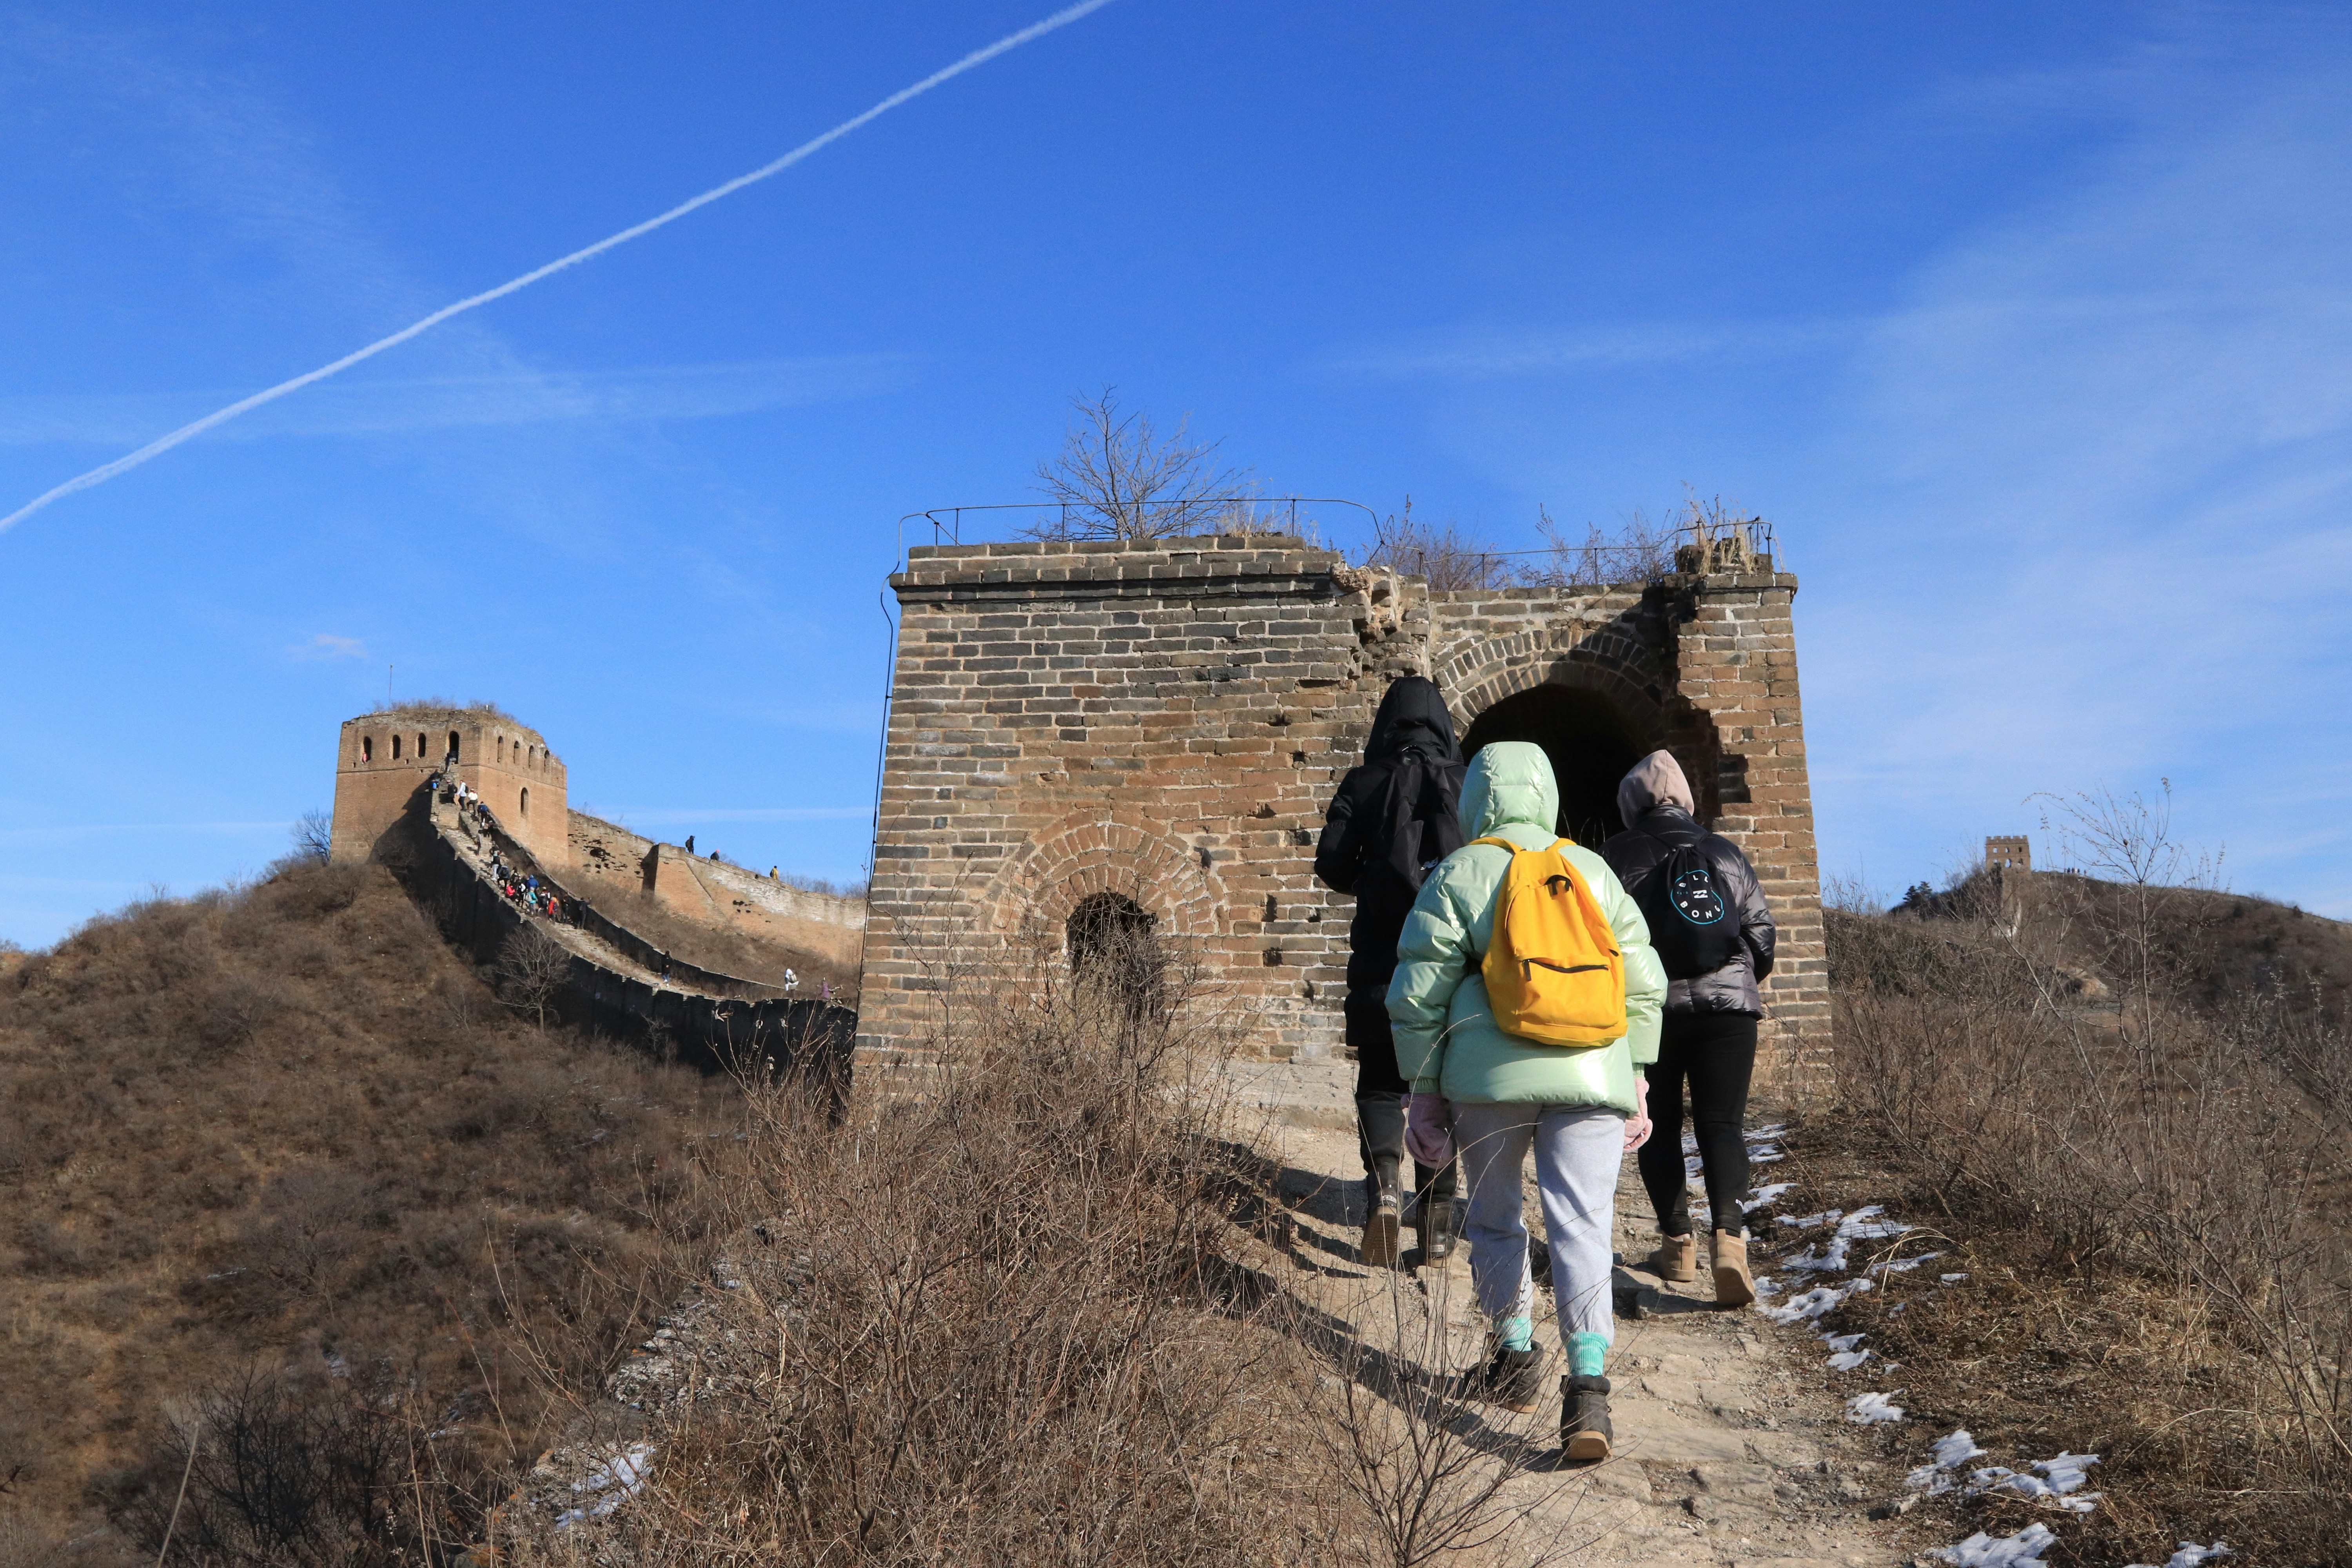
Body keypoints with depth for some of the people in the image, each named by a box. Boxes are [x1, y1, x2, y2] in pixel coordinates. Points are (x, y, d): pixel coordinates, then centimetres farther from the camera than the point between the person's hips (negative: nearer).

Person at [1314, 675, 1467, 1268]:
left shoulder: (1364, 784, -1)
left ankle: (1383, 1186, -12)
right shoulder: (1469, 784, 2)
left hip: (1383, 958, -1)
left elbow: (1332, 865, -4)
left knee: (1380, 1085, 11)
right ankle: (1437, 1221, 15)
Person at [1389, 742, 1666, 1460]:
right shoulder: (1594, 870, 15)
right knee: (1583, 1226, 0)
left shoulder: (1457, 875, 4)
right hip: (1591, 1076, 2)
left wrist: (1425, 1093, 9)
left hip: (1491, 1076, -2)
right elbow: (1644, 988, 14)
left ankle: (1515, 1357, 25)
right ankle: (1588, 1382, -13)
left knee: (1495, 1220, 17)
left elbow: (1417, 997, 2)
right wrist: (1635, 1087, 19)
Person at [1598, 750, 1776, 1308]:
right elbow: (1762, 934, 10)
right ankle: (1729, 1235, -19)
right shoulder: (1726, 853, 8)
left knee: (1660, 1128, 12)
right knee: (1723, 1125, 1)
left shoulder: (1617, 857, 0)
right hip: (1727, 1005, 2)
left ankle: (1678, 1245, 15)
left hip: (1650, 1009, -1)